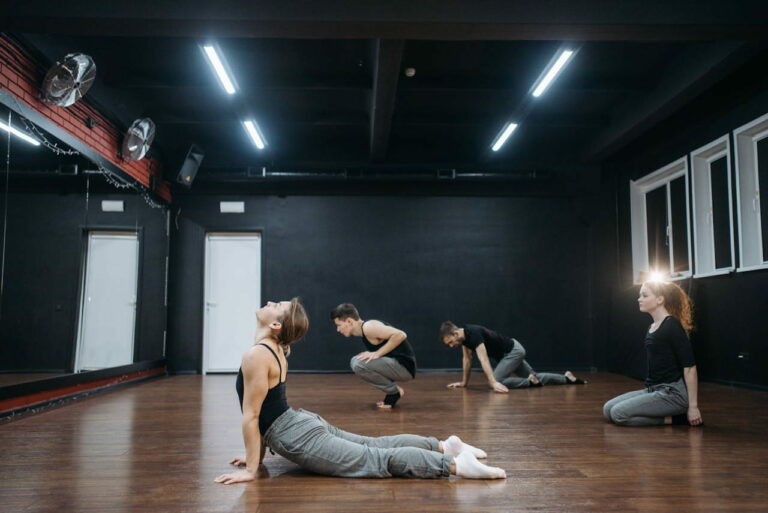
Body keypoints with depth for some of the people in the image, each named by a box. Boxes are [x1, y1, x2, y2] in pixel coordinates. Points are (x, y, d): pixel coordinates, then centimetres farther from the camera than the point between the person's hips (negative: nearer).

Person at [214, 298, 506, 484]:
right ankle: (443, 445, 18)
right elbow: (265, 412, 19)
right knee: (374, 445, 16)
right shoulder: (275, 349, 11)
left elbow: (251, 416, -19)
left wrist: (250, 469, -14)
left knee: (377, 460, -11)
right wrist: (257, 454, 23)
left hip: (300, 439, -9)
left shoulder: (255, 356, -19)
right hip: (304, 424, 9)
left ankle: (455, 463, -17)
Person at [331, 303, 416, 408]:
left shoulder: (369, 327, -18)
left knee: (359, 365, -22)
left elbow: (400, 335, -28)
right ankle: (393, 390, 12)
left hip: (404, 366, -10)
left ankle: (395, 391, -4)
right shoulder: (364, 329, 12)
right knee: (355, 361, 15)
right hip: (394, 364, 10)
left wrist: (378, 353, -21)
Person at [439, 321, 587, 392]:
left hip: (513, 351, -9)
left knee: (497, 382, -22)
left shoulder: (473, 334, -32)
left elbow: (484, 359, -43)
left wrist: (493, 383, -50)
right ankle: (566, 378, 35)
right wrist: (463, 383, 7)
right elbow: (467, 359, 6)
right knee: (534, 376, 21)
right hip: (507, 353, 9)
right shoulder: (464, 335, -5)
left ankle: (531, 382, -8)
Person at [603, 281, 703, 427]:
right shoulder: (652, 327, 12)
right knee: (608, 409, 2)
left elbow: (689, 367, -17)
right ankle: (667, 412, 8)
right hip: (655, 389, 9)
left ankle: (677, 417, -5)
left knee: (619, 413, -17)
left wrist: (693, 407, -18)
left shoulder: (672, 326, -15)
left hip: (674, 392, -9)